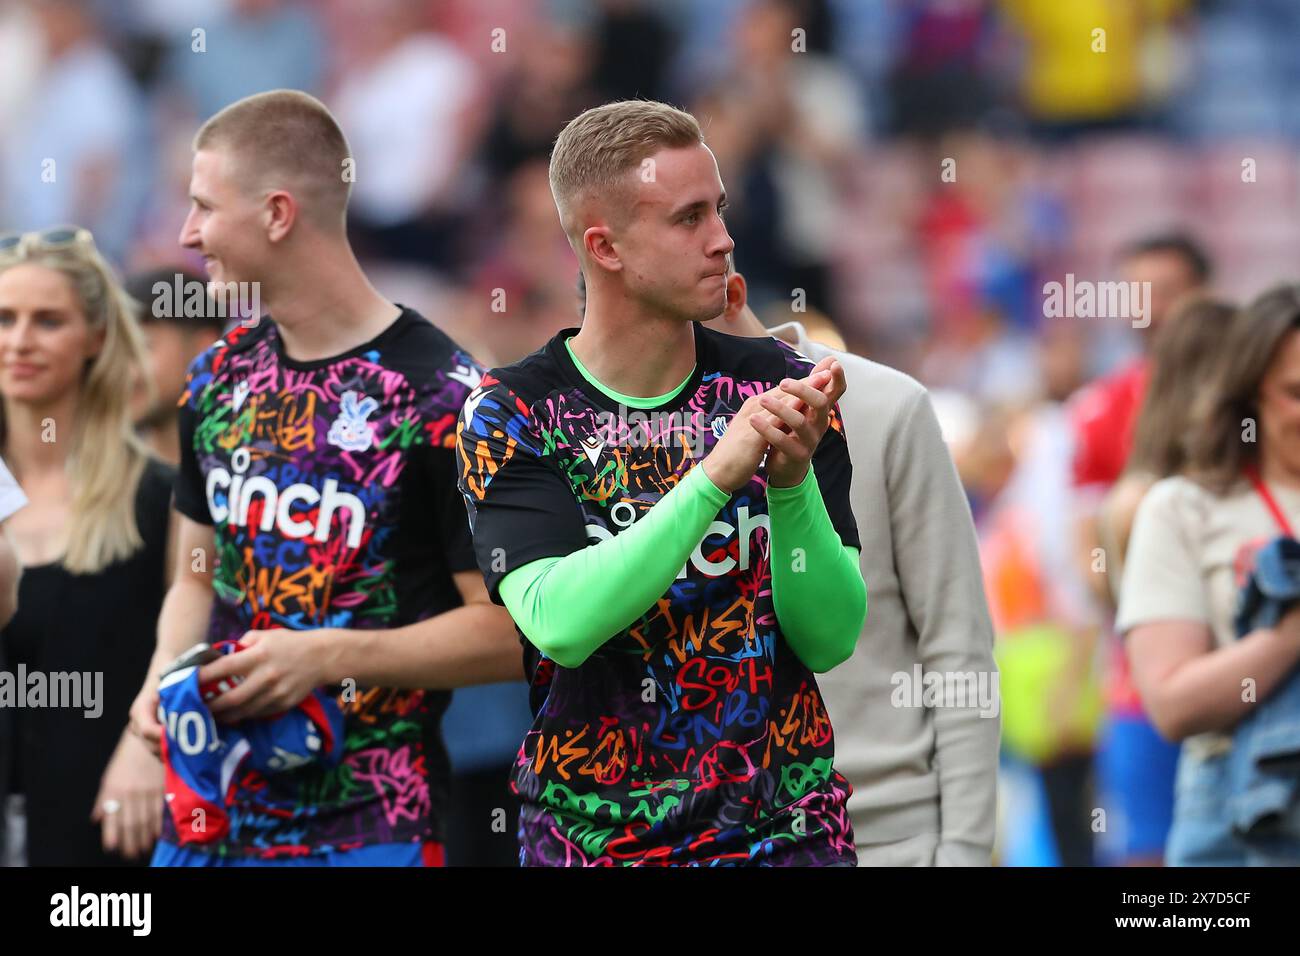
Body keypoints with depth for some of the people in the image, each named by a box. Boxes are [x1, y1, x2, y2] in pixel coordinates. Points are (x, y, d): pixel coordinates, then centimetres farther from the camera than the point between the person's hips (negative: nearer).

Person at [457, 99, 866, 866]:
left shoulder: (774, 384, -1)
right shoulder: (512, 414, -7)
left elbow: (832, 639, -7)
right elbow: (558, 623, -23)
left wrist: (793, 481, -22)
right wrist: (715, 477, -29)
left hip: (789, 830, 2)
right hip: (595, 836, -2)